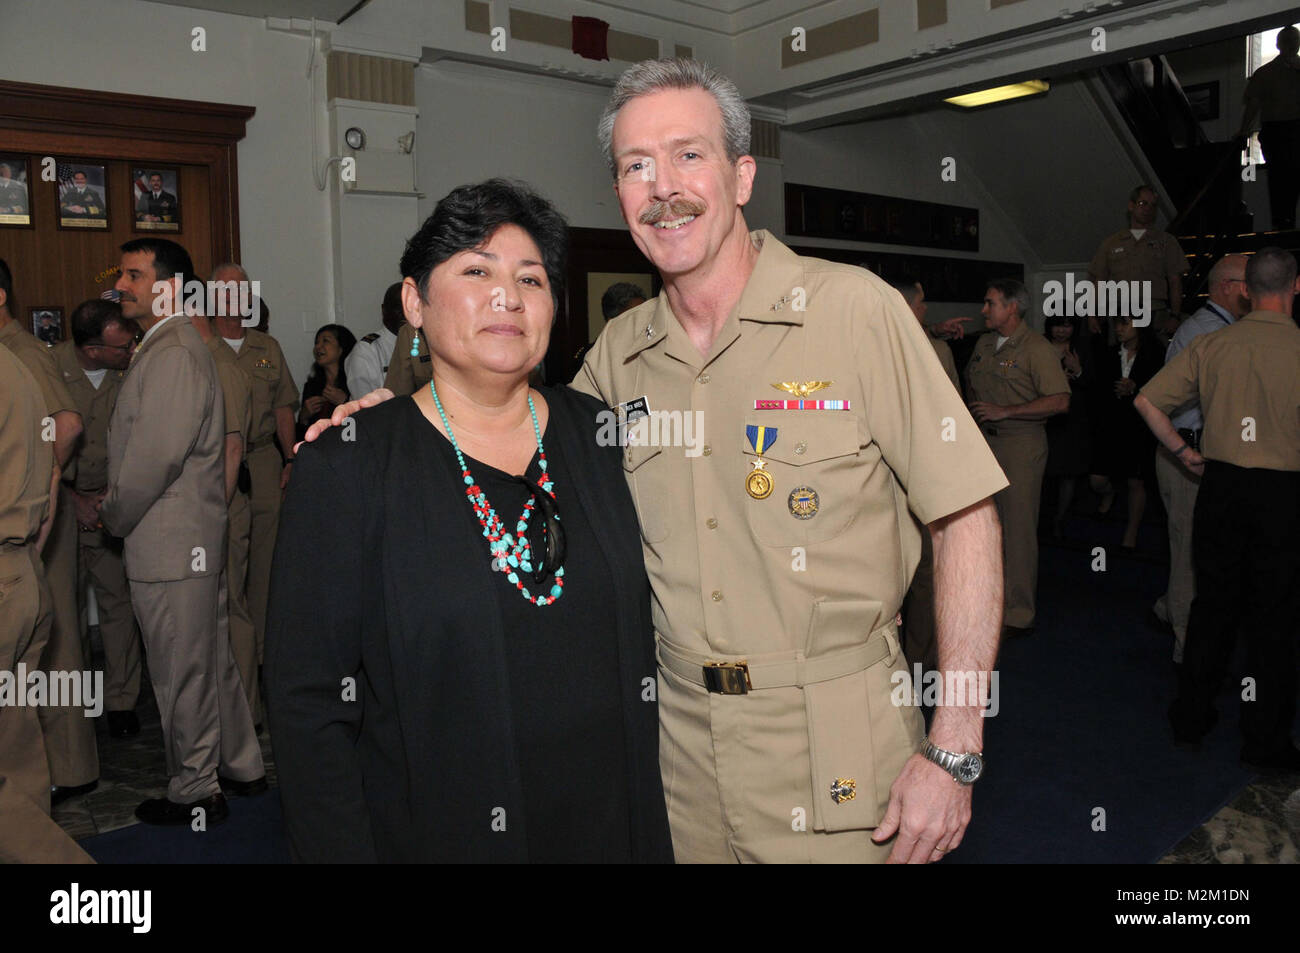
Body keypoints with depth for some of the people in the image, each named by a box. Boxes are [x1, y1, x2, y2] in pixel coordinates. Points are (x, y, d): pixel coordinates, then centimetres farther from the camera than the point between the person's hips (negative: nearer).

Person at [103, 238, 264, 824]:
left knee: (182, 672, 2)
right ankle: (242, 765, 32)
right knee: (211, 658, 19)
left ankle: (195, 793, 17)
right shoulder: (167, 346, 16)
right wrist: (116, 509, 12)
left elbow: (155, 456, -23)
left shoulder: (173, 353, -18)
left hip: (170, 542, -10)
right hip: (195, 534, 10)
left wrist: (116, 517, -9)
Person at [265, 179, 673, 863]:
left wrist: (652, 826, 2)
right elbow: (308, 701, -9)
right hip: (436, 835, -2)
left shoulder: (597, 437, -1)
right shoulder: (346, 470, -10)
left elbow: (639, 643, 4)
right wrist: (341, 849, -14)